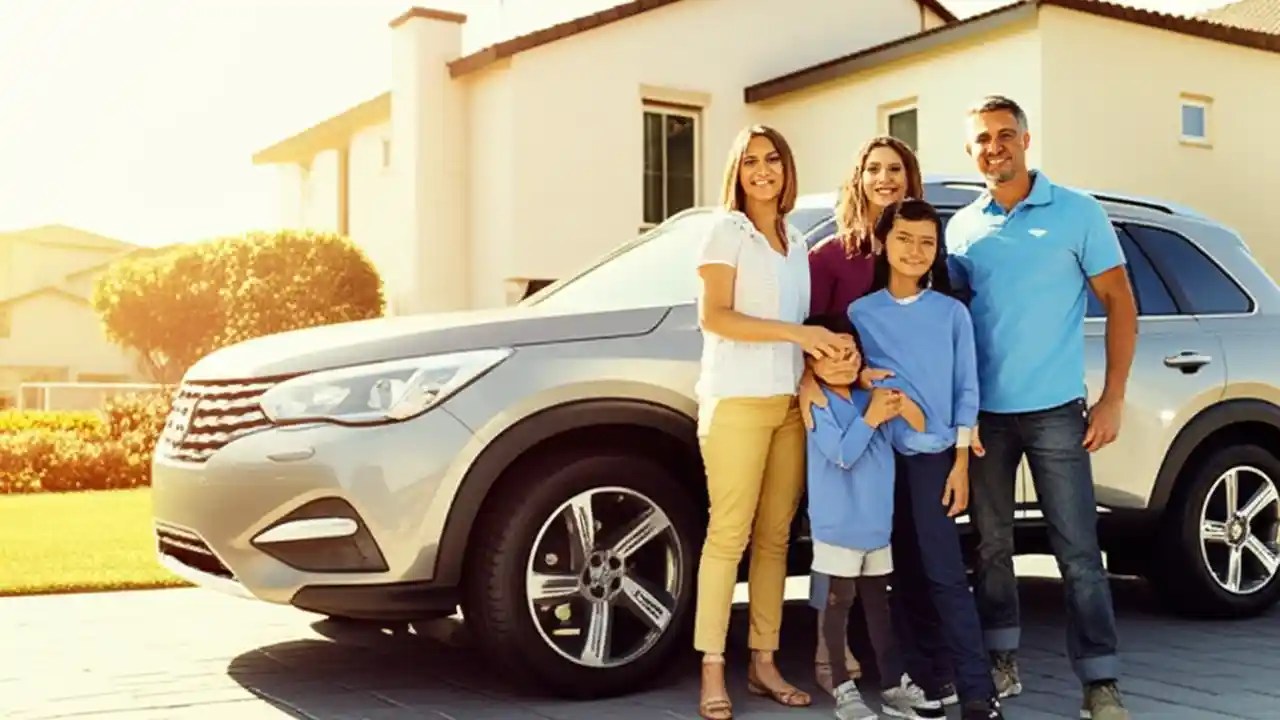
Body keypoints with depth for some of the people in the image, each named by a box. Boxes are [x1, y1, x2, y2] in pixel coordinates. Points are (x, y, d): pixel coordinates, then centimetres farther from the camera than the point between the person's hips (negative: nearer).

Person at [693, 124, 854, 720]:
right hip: (737, 399, -6)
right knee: (729, 533, -8)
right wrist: (795, 333, -17)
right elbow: (712, 316, -11)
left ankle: (763, 662, 12)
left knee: (775, 534, 6)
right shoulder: (725, 230, 0)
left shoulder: (795, 241, 18)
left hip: (791, 400, 6)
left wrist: (827, 354, 0)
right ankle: (712, 672, -4)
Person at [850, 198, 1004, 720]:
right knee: (905, 570, 8)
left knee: (944, 572, -7)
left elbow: (966, 390, 2)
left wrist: (961, 463, -2)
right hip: (881, 453, 2)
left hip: (934, 454, -2)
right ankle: (925, 672, 19)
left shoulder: (952, 313, 2)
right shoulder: (860, 313, 3)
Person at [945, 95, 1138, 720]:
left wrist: (1112, 398, -8)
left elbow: (1119, 304, -1)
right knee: (991, 543, 11)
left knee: (1078, 550, -3)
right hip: (984, 414, 3)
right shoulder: (961, 228, 7)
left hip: (1055, 410, -3)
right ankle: (1003, 661, 25)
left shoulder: (1077, 213, -1)